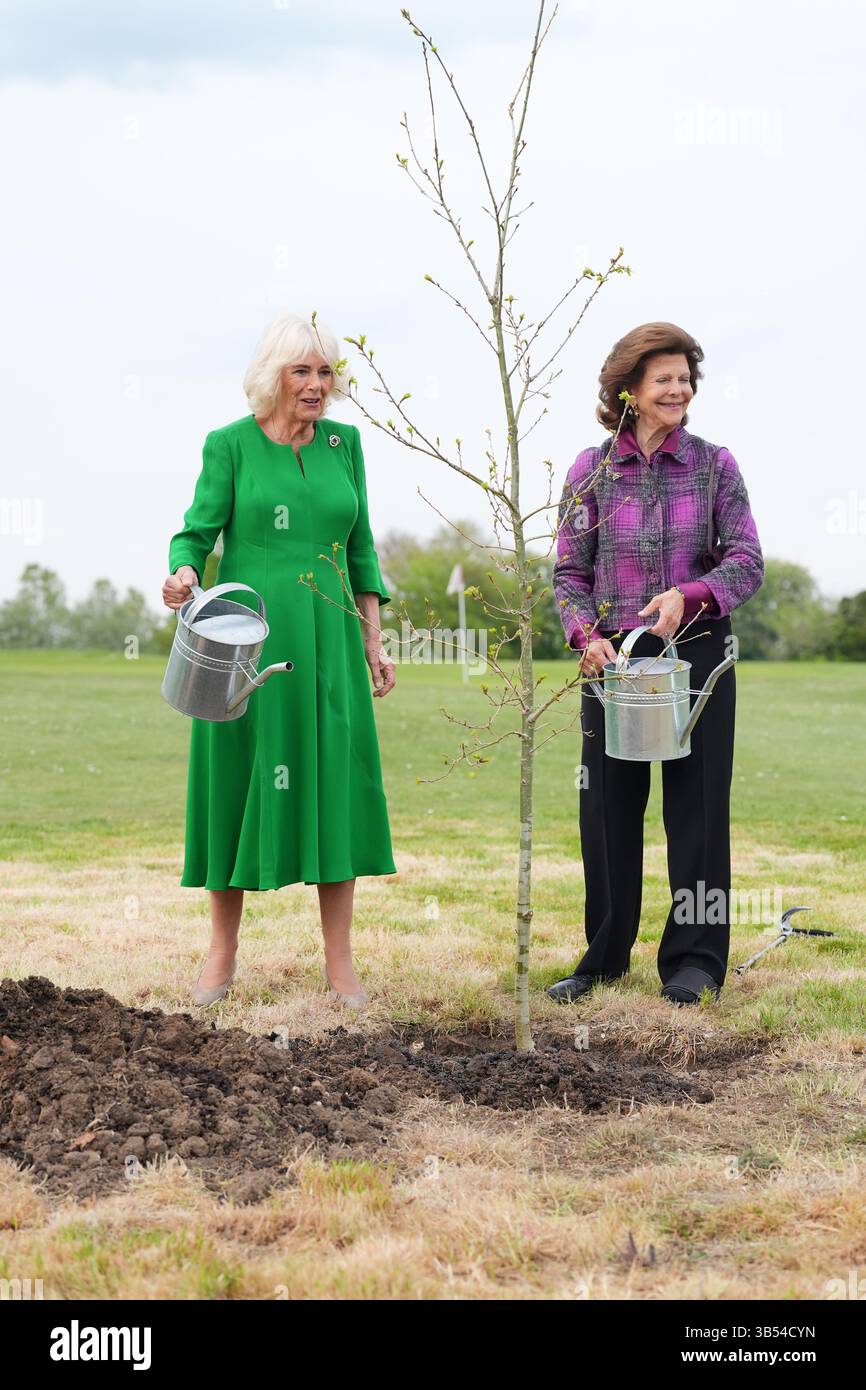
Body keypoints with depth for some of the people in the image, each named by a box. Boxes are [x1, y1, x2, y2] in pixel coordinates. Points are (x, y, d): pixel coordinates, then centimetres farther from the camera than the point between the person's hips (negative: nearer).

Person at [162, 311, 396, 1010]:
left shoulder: (343, 442, 10)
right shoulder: (230, 444, 0)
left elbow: (360, 548, 13)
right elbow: (199, 530, -4)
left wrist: (373, 642, 10)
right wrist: (184, 575, -26)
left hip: (328, 638, 3)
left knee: (335, 785, 0)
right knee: (238, 779, 2)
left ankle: (340, 961, 8)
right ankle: (223, 953, 15)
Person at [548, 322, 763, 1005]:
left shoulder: (715, 464, 2)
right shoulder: (591, 470, 3)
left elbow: (747, 561, -2)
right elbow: (569, 571, 3)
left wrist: (690, 595, -20)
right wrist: (586, 634, -14)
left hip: (698, 653, 0)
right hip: (614, 657, 1)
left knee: (697, 805, 2)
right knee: (607, 807, 5)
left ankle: (694, 959, 13)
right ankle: (604, 956, 20)